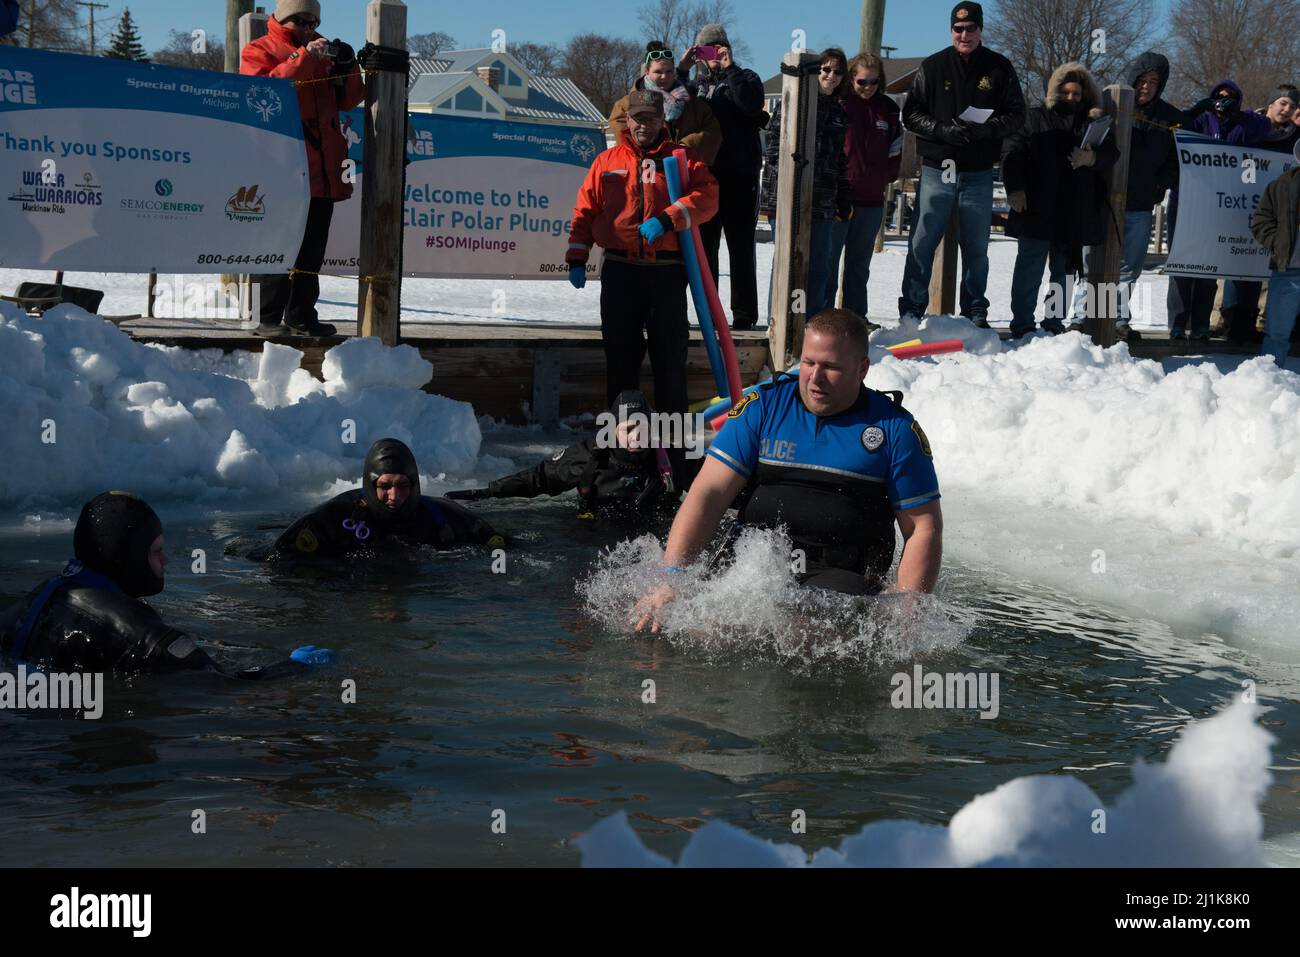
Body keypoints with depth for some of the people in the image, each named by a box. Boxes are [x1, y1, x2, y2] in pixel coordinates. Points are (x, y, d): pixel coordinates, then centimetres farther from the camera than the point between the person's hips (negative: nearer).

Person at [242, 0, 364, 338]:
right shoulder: (259, 51, 4)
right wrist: (304, 58, -20)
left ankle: (302, 316, 17)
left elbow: (349, 100, 18)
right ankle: (268, 318, -3)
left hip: (322, 169, 6)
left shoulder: (322, 51, 22)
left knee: (313, 247, 9)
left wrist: (347, 67, -1)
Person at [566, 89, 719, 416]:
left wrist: (667, 220, -18)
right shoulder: (608, 160, 13)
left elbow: (707, 197, -6)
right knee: (620, 352, 5)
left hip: (667, 271, -1)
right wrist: (577, 259, 5)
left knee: (670, 352, 3)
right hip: (619, 270, 1)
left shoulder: (683, 158, 8)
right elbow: (585, 210, 13)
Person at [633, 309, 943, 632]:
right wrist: (669, 578, -11)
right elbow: (709, 494, 2)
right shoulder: (763, 406, 9)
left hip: (842, 578, -2)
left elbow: (924, 528, 7)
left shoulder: (895, 428, 6)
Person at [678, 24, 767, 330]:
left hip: (740, 178, -3)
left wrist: (729, 69, -11)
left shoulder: (744, 78, 8)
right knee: (705, 246, 5)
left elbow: (752, 104, -14)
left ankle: (744, 314, 3)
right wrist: (681, 70, -5)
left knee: (741, 248, 0)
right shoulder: (696, 85, 17)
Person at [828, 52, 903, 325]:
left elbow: (895, 149, 19)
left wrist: (887, 177, 10)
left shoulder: (888, 109, 9)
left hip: (871, 198, 5)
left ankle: (856, 315, 17)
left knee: (860, 262, 11)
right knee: (828, 260, -2)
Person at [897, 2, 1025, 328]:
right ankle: (911, 311, 5)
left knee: (976, 248, 10)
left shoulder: (1000, 68, 3)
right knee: (922, 244, -2)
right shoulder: (932, 67, 1)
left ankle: (975, 313, 20)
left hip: (978, 175, 1)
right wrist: (944, 130, -16)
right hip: (937, 170, -1)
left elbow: (1016, 115, 3)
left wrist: (985, 129, -15)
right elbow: (911, 114, 0)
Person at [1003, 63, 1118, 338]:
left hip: (1076, 213, 3)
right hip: (1036, 211, -3)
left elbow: (1112, 155, 10)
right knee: (1030, 269, -3)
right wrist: (1015, 188, -12)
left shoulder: (1093, 122, 14)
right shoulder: (1034, 118, 6)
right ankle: (1022, 324, 2)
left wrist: (1093, 158, -13)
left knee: (1065, 271, 8)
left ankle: (1054, 323, 16)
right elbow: (1012, 152, 0)